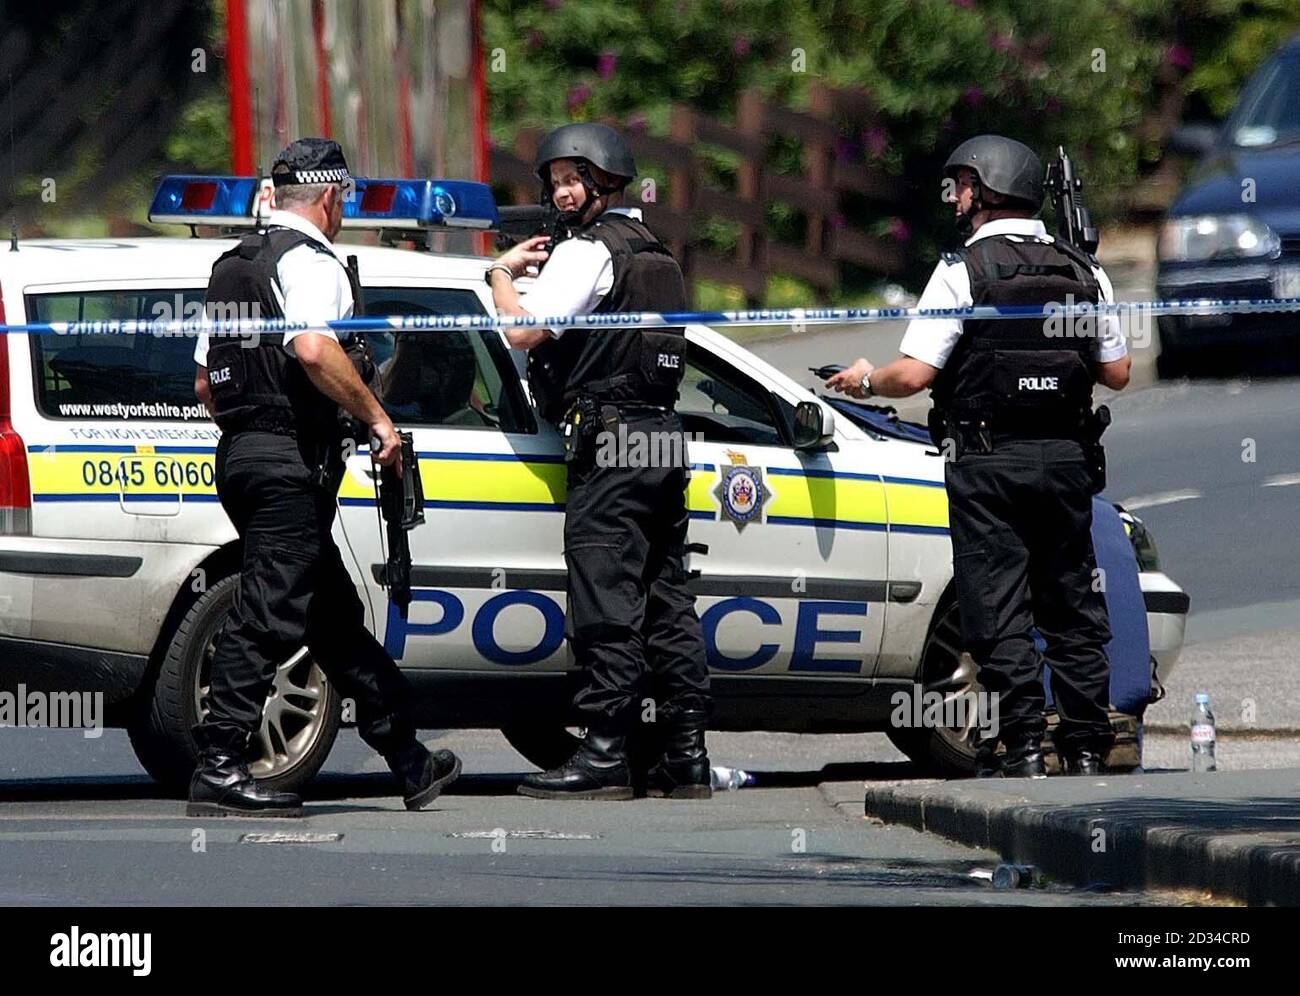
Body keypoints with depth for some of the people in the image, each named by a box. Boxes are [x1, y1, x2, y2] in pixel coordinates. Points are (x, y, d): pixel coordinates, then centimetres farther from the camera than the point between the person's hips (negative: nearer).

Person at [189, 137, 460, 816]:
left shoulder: (233, 265, 21)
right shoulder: (309, 260, -9)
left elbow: (205, 383, 23)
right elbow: (314, 350, -26)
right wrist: (377, 420, -18)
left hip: (241, 454, 10)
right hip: (292, 462, -10)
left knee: (335, 616, 13)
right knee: (269, 614, -11)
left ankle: (409, 763, 20)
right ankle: (218, 771, -15)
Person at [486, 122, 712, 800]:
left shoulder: (587, 251, -9)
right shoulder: (653, 254, 20)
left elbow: (523, 331, -19)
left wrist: (502, 273, 0)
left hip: (609, 440, -9)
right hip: (664, 437, 9)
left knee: (606, 602, -10)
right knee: (665, 598, 9)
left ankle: (605, 753, -14)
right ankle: (685, 755, 8)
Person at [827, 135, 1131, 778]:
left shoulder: (963, 271, -8)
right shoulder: (1084, 272, 7)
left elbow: (914, 374, -12)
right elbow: (1116, 372, 12)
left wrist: (865, 381, 8)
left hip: (987, 461, -4)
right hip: (1066, 459, 4)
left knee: (998, 608, -1)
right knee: (1071, 604, 10)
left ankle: (1022, 745, -5)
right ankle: (1086, 744, 9)